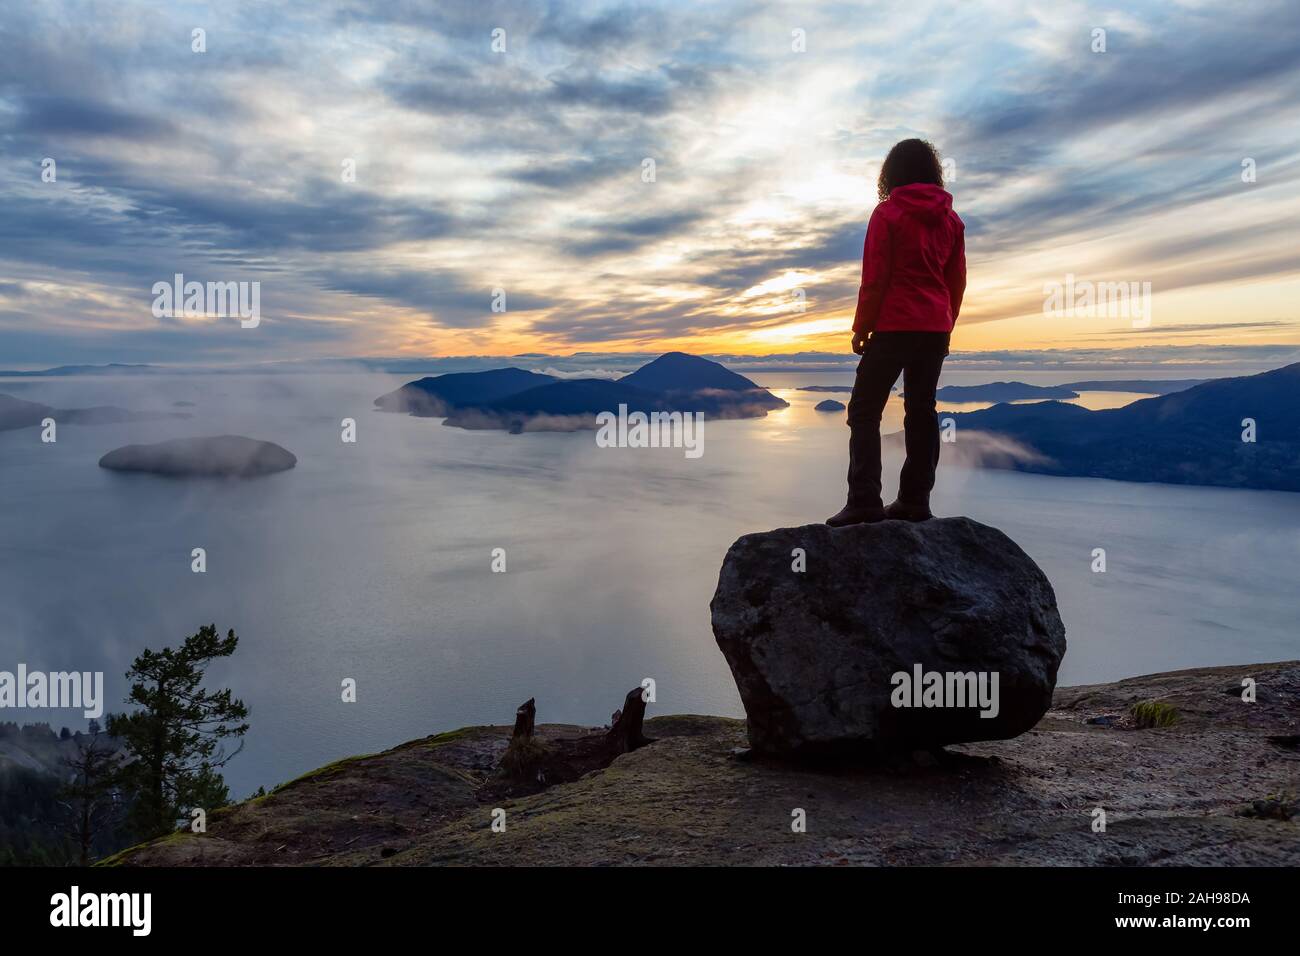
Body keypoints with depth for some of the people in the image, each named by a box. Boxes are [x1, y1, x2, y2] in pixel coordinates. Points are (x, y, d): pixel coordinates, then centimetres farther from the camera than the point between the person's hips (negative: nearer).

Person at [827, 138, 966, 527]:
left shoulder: (887, 213, -5)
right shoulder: (950, 219, 11)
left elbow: (875, 278, -9)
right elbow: (957, 280, 12)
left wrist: (861, 328, -2)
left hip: (894, 325, -6)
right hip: (936, 328, 6)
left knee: (865, 411, -3)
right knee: (922, 410, 9)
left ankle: (865, 502, -12)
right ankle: (914, 502, 9)